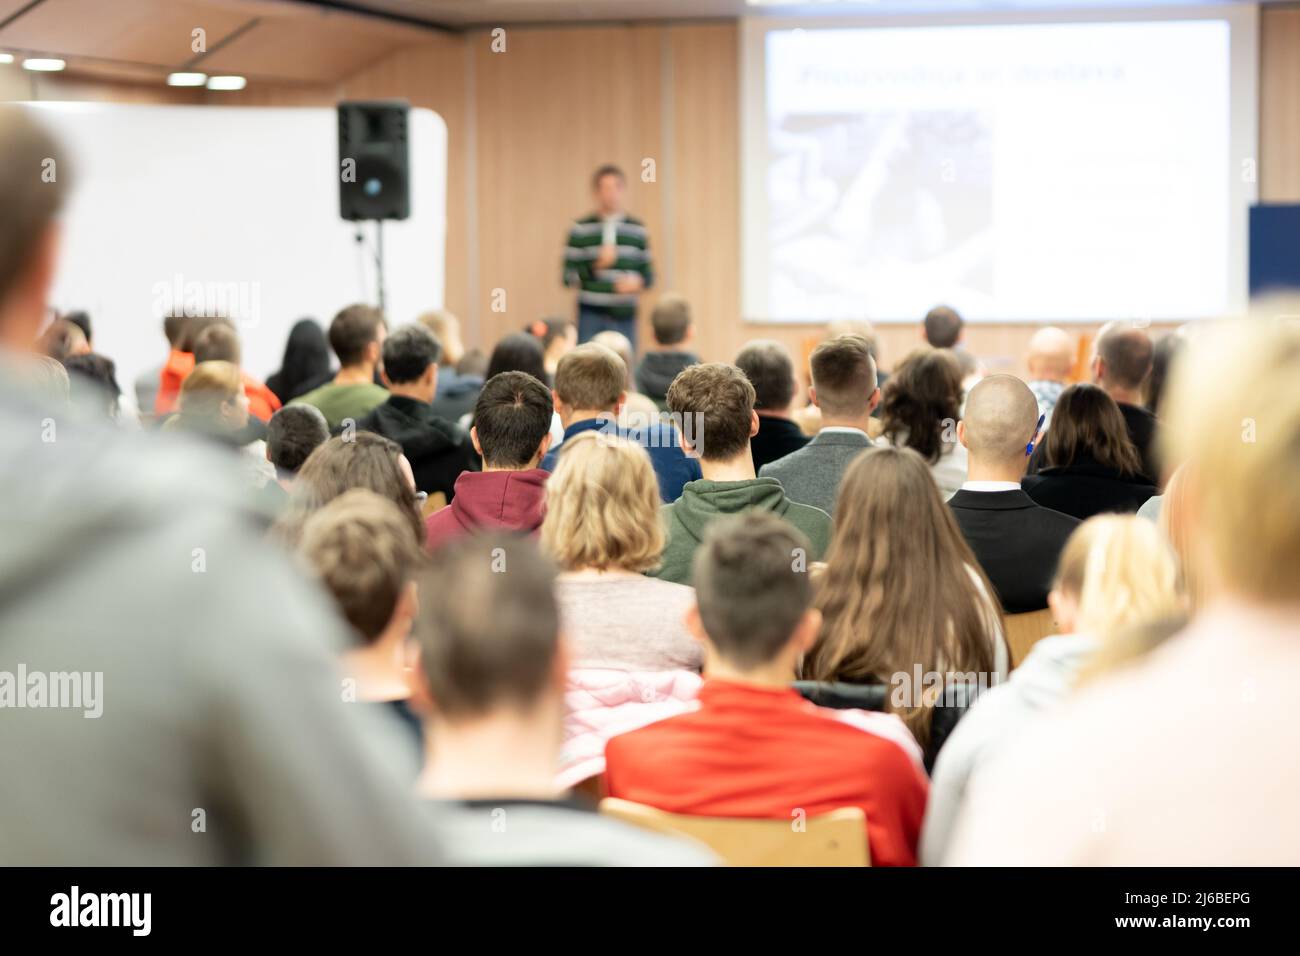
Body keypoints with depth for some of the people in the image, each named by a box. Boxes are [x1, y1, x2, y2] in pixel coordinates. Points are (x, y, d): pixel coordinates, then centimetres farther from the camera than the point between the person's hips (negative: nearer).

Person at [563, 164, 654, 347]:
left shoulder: (637, 229, 9)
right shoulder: (581, 229, 1)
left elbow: (648, 273, 12)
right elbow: (569, 277, -2)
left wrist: (639, 281, -9)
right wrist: (596, 266, -17)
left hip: (625, 315, 2)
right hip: (592, 316, -2)